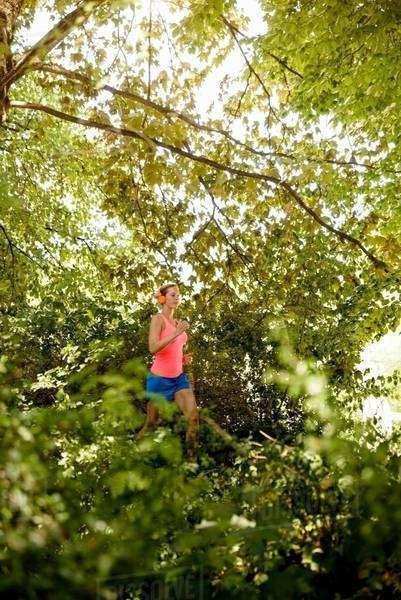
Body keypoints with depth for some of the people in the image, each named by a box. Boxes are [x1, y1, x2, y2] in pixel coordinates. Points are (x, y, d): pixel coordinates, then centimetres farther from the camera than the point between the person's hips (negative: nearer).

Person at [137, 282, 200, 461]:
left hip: (179, 377, 6)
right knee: (151, 423, 7)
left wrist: (184, 358, 7)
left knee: (194, 416, -8)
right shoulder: (158, 319, -9)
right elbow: (153, 348, -23)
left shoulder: (178, 322, 12)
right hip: (160, 378, -6)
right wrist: (176, 333, -28)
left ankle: (191, 459, 1)